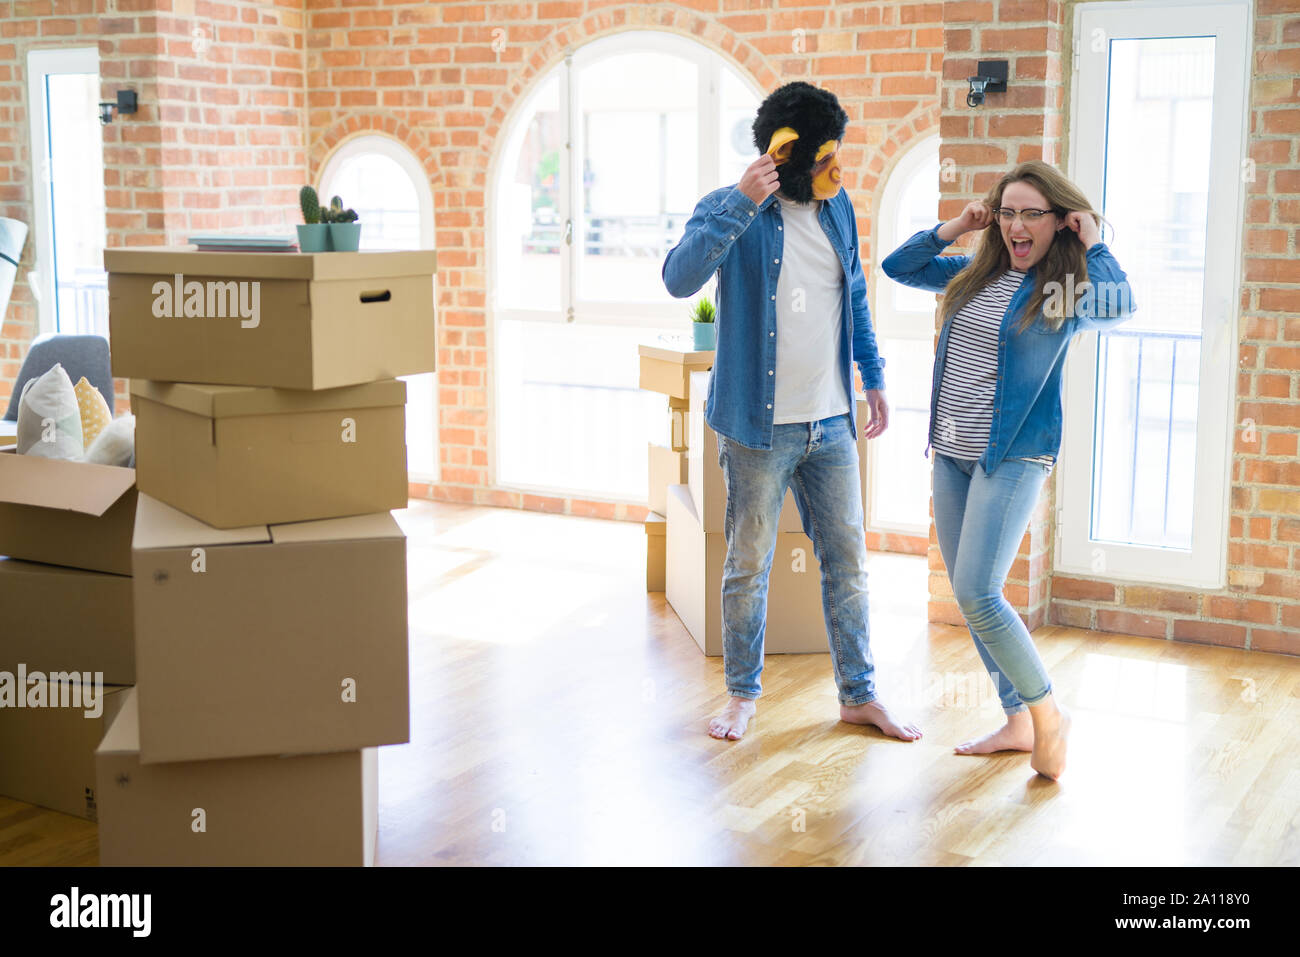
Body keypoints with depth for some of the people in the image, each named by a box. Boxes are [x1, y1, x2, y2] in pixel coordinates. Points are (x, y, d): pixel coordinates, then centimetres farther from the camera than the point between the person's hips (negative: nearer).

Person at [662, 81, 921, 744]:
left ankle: (858, 695, 22)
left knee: (847, 562, 10)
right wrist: (742, 202, -34)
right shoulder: (730, 212, -10)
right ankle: (742, 694, 23)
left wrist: (873, 377, 20)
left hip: (831, 424, 5)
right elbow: (680, 279, -29)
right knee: (749, 566, 7)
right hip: (760, 427, -5)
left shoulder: (838, 209, 7)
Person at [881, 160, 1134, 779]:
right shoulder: (976, 275, 11)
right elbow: (897, 267, 18)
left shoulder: (1065, 289, -7)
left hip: (1013, 456, -7)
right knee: (970, 597, 9)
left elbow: (1120, 307, -29)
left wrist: (1094, 245, -13)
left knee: (976, 594, -15)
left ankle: (1048, 714, 4)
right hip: (953, 454, 7)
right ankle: (1017, 722, 22)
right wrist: (955, 227, 7)